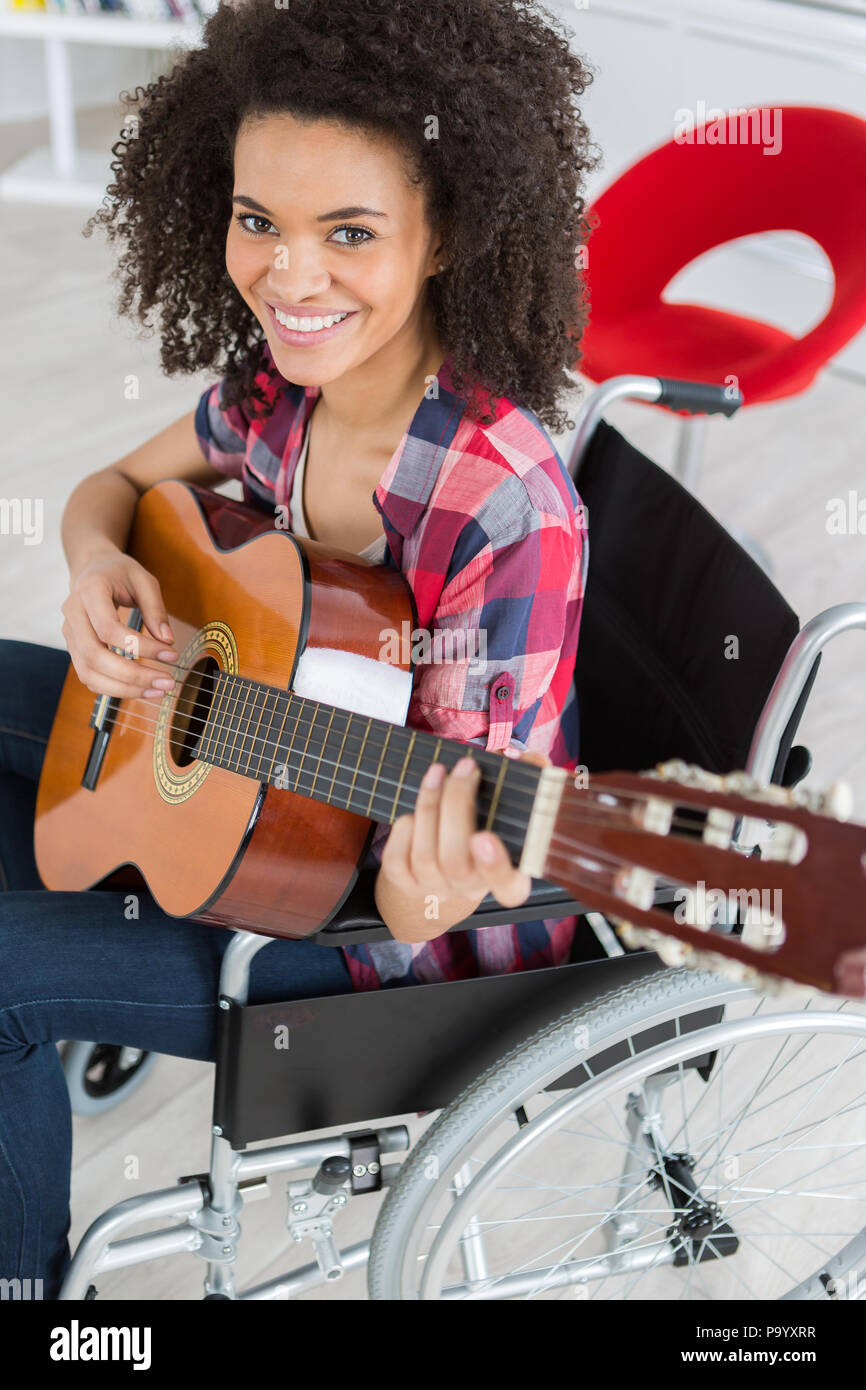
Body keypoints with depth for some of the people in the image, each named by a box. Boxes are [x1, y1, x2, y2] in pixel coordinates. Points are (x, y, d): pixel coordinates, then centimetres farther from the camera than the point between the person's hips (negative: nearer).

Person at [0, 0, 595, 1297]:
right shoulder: (276, 389, -10)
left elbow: (464, 801, -25)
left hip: (413, 942, -7)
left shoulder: (506, 509, -32)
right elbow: (117, 486, 8)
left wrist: (429, 902, -48)